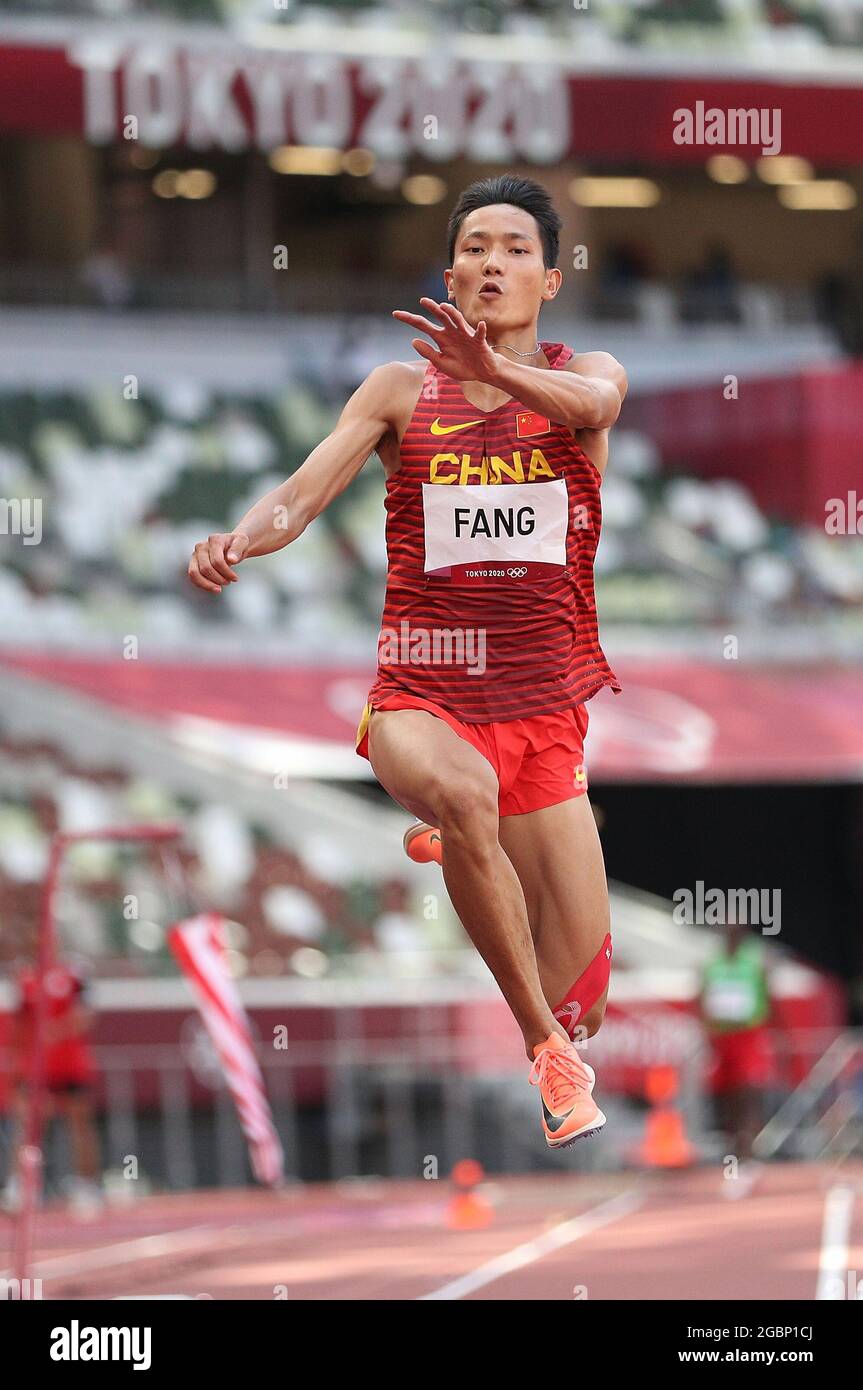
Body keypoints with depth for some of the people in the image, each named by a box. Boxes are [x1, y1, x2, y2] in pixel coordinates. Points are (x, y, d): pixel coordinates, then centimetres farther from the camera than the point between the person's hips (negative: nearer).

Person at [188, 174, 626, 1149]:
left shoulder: (583, 375, 3)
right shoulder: (402, 391, 5)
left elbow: (593, 401, -22)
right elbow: (303, 492, -5)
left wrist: (495, 370, -44)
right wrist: (240, 541, -29)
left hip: (544, 710, 1)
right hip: (422, 697, -1)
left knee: (578, 1006, -1)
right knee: (460, 794, -41)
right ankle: (539, 1038, -24)